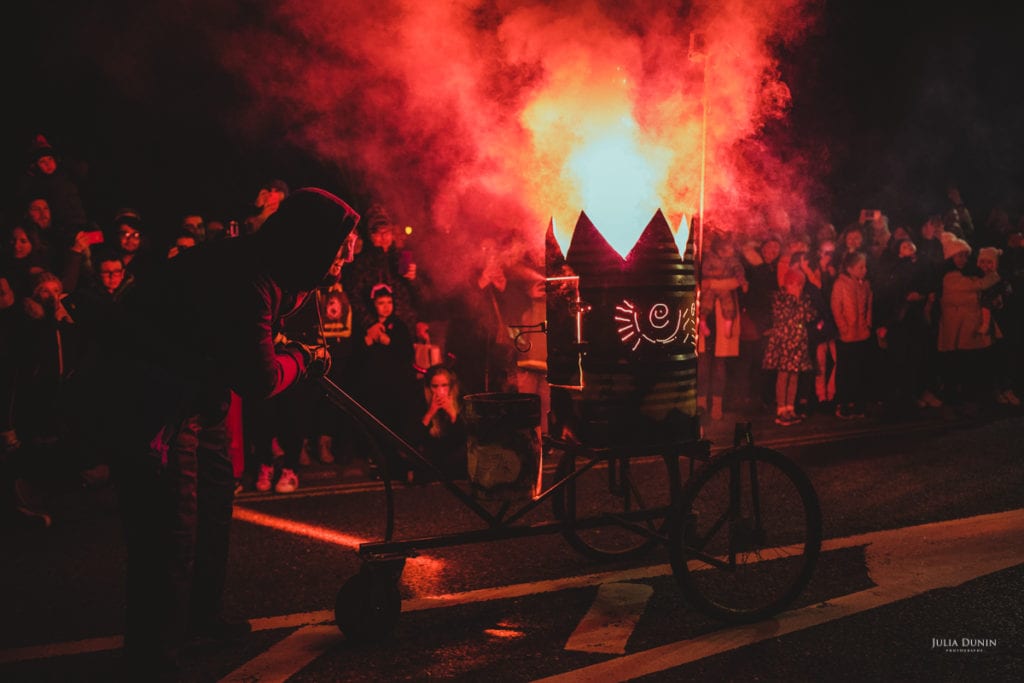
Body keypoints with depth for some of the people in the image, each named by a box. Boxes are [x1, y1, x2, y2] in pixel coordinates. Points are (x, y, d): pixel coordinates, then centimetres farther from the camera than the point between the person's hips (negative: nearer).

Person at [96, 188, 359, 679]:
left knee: (214, 502, 22)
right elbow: (260, 380, -24)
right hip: (153, 403, -11)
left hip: (192, 395, 11)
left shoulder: (264, 271, 4)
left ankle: (201, 616, 40)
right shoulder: (248, 283, -28)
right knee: (169, 532, -11)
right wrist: (302, 359, -7)